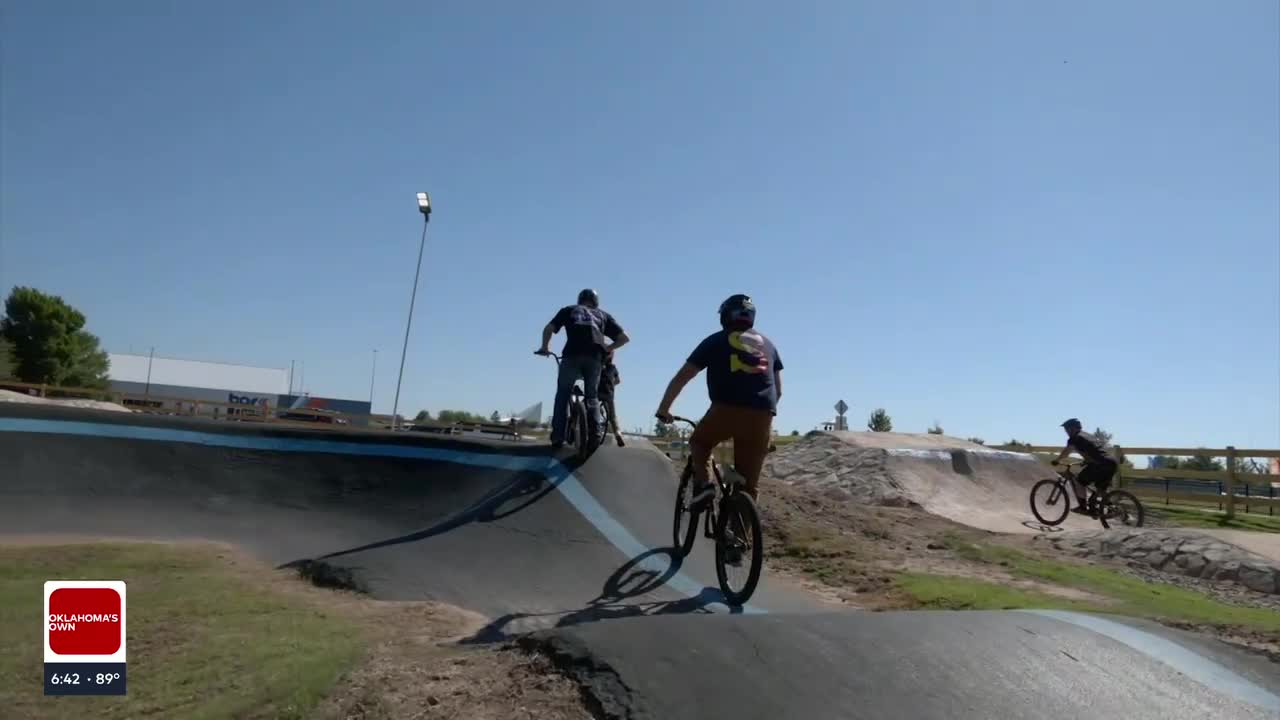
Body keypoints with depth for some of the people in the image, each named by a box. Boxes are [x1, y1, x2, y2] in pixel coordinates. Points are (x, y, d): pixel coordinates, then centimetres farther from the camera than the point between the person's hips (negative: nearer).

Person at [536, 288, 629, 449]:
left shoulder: (569, 310, 25)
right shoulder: (603, 315, 27)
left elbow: (548, 329, 12)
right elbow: (624, 337, 19)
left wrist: (545, 347, 26)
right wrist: (608, 348, 30)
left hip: (571, 356, -1)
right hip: (594, 358, 1)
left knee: (562, 395, 11)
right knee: (592, 396, 15)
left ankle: (558, 436, 0)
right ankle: (596, 433, -1)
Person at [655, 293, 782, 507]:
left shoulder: (716, 341, 13)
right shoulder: (767, 344, 24)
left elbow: (681, 378, 12)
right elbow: (778, 390, 28)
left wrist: (663, 409, 22)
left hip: (727, 409, -3)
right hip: (762, 416, 3)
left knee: (699, 442, 26)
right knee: (748, 485, 12)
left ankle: (703, 484, 1)